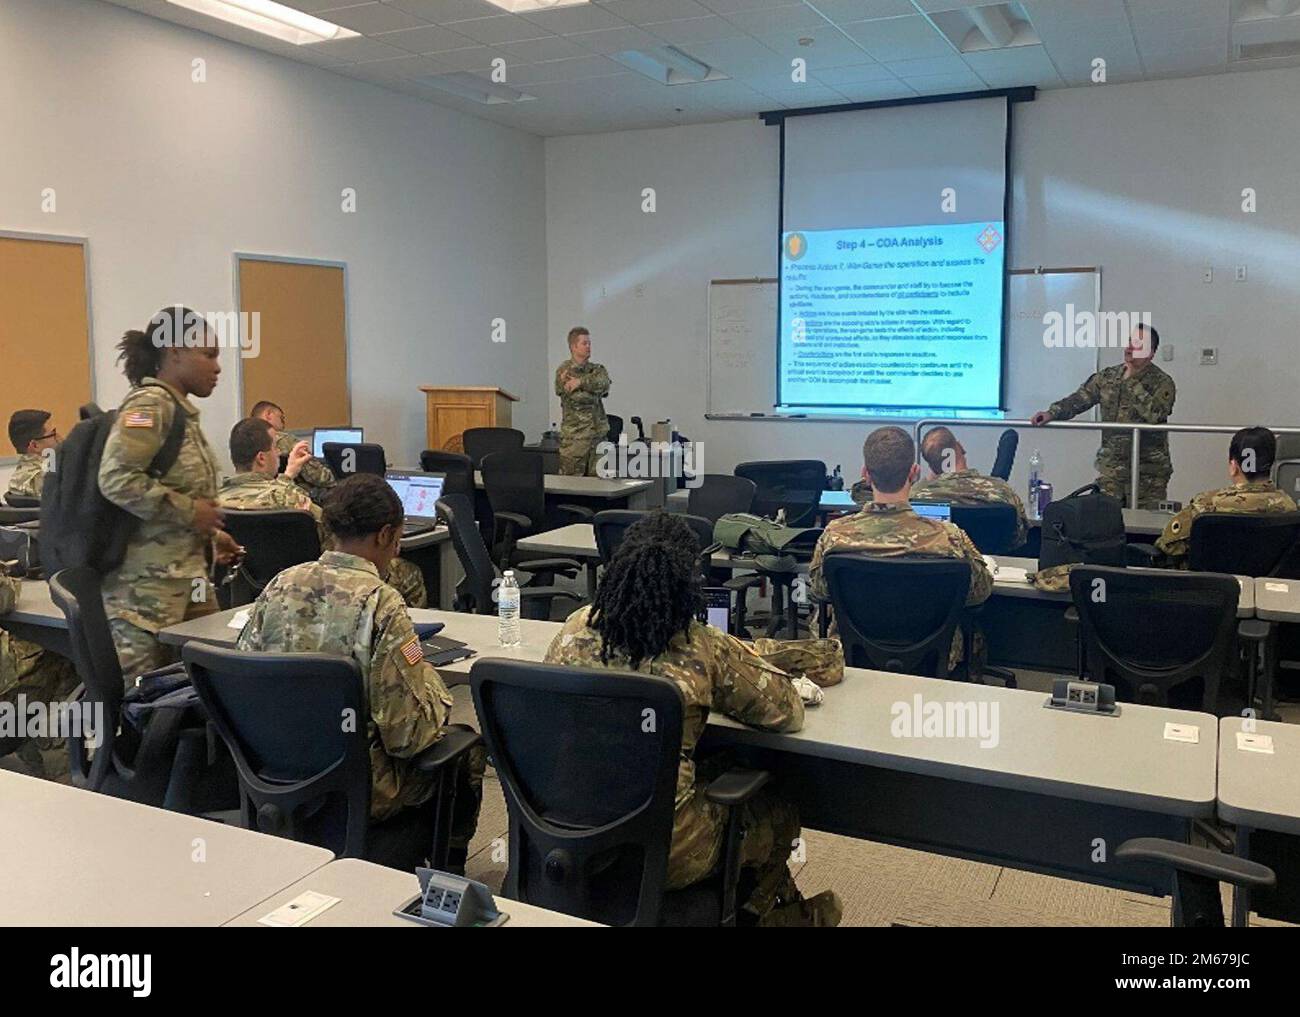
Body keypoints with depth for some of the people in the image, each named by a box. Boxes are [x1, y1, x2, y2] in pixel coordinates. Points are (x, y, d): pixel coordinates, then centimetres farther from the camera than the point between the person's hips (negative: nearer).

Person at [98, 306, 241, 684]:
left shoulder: (179, 409, 15)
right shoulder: (149, 404, -13)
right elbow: (117, 479, -25)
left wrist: (209, 534, 15)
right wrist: (189, 511, -18)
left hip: (185, 575, 9)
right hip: (147, 583, -9)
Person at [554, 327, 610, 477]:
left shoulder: (597, 369, 13)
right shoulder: (563, 371, -3)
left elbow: (604, 383, -11)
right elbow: (578, 397, -15)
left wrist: (580, 382, -19)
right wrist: (595, 389, -4)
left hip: (598, 435, 5)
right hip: (574, 436, -5)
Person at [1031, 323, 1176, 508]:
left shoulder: (1162, 382, -6)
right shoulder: (1108, 377, 8)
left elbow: (1153, 414, -23)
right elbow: (1078, 399, 2)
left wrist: (1133, 380, -16)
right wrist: (1051, 413, -15)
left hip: (1147, 471, -4)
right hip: (1110, 465, 4)